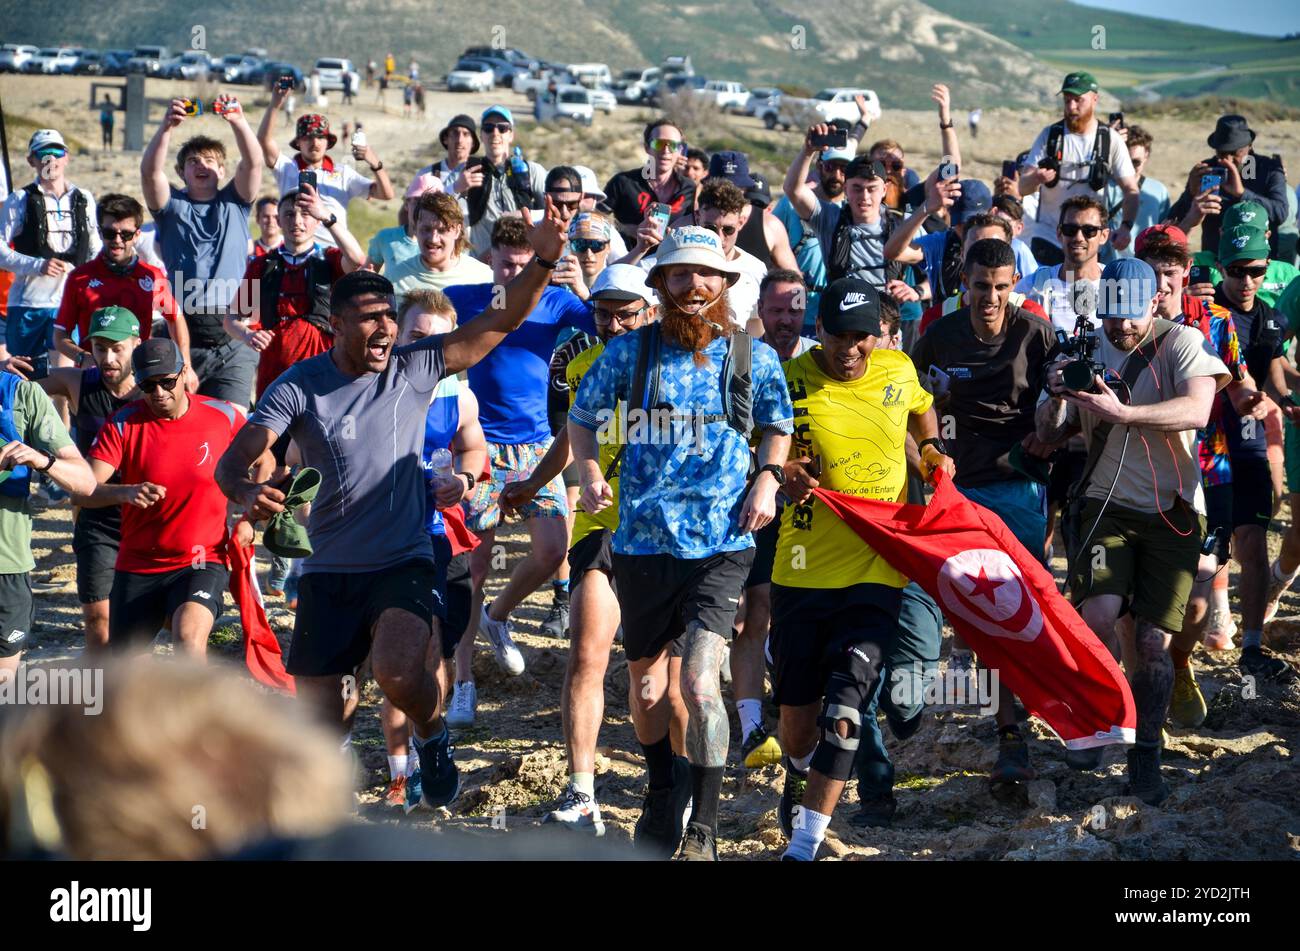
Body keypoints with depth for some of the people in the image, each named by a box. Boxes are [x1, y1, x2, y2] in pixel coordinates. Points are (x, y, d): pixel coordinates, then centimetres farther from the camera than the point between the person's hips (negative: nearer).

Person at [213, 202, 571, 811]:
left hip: (404, 563, -1)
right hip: (329, 572, 1)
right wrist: (247, 493, -37)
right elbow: (234, 460, -14)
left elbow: (501, 322, -7)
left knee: (397, 670, -29)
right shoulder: (299, 386, -6)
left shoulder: (415, 370, -3)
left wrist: (541, 263, -23)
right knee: (319, 723, 6)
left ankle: (432, 737, 4)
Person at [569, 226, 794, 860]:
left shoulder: (754, 358, 2)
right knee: (647, 683, 14)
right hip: (642, 541, 2)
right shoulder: (628, 352, 0)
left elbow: (777, 426, 19)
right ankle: (662, 793, 40)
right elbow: (582, 418, 13)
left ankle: (704, 827, -4)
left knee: (699, 683, -16)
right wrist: (589, 472, -4)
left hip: (721, 545, -2)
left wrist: (768, 477, 1)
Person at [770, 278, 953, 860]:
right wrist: (783, 473, -19)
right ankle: (798, 779, 45)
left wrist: (931, 449, 9)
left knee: (843, 706, -12)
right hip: (804, 566, 0)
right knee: (797, 704, 9)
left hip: (877, 569, 1)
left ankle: (805, 845, -8)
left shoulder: (898, 371, 3)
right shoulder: (789, 382, -8)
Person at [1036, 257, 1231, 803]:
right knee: (1098, 616, -22)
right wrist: (1056, 397, -15)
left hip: (1173, 510, -2)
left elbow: (1197, 410, -24)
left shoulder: (1180, 344, -6)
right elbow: (1050, 436, 8)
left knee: (1152, 641, -4)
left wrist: (1121, 413, -36)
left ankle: (1145, 757, 12)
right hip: (1107, 506, 2)